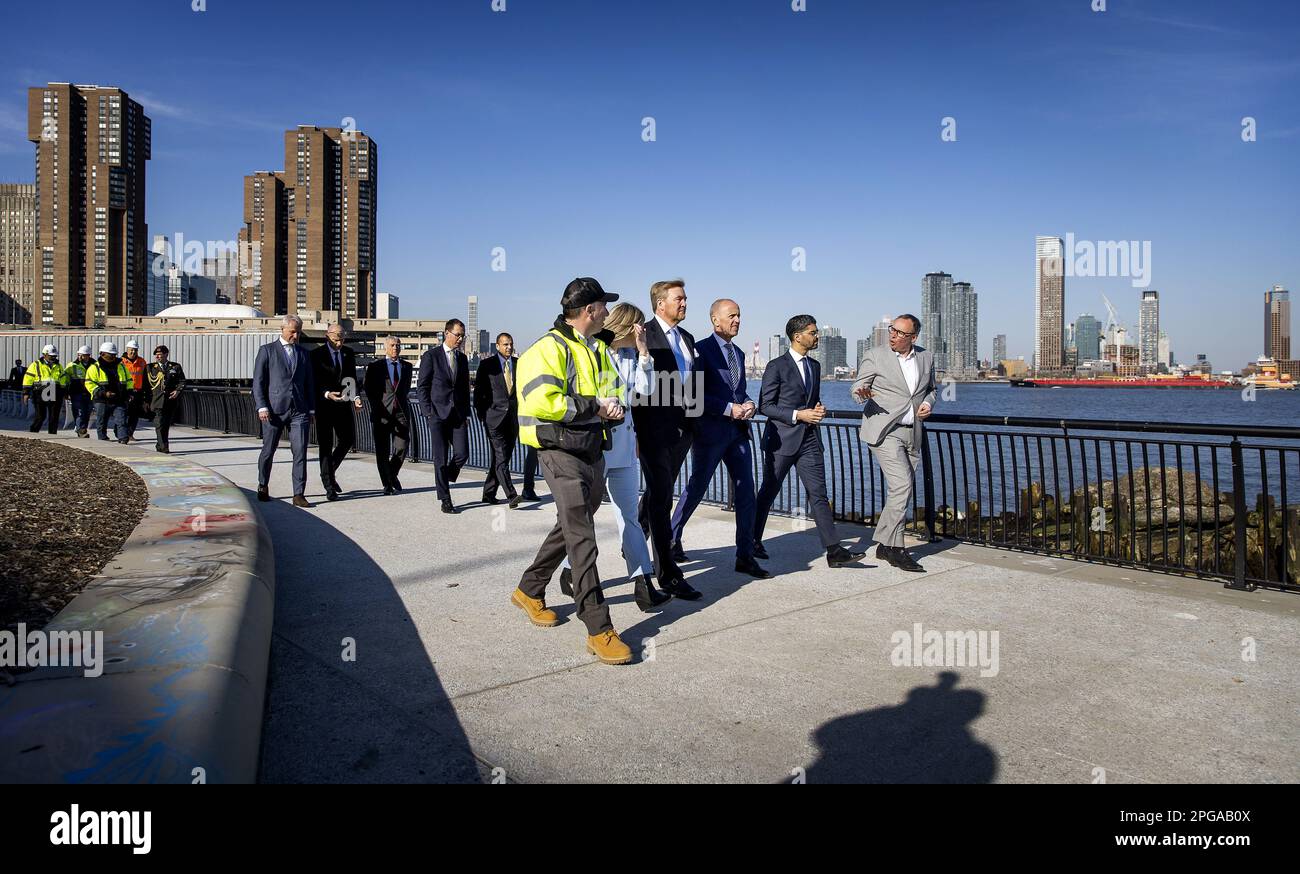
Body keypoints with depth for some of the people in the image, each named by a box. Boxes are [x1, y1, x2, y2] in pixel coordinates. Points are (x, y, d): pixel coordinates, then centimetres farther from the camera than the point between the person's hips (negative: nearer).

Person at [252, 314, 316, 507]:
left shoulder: (303, 354, 15)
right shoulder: (267, 351, 4)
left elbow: (309, 383, 17)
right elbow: (258, 381, 0)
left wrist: (312, 410, 10)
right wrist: (262, 407, -10)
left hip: (299, 411, 2)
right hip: (274, 410, -2)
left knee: (300, 452, -5)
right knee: (268, 451, 8)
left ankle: (299, 495, -3)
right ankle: (263, 487, 30)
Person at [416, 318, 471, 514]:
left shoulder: (462, 358, 14)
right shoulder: (431, 356, -1)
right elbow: (421, 387, -2)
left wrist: (466, 413, 11)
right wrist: (429, 412, -8)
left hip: (459, 415, 4)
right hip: (438, 414, -4)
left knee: (462, 454, -7)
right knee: (441, 459, -2)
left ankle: (445, 480, 22)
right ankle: (445, 499, 6)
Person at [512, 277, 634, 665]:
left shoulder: (599, 350, 16)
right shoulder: (550, 348, -12)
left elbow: (611, 390, 28)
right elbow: (541, 403, -24)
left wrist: (615, 408, 4)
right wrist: (594, 405, -17)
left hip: (593, 450, 9)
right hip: (562, 453, -9)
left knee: (570, 528, 19)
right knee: (582, 539, -11)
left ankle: (529, 590, 39)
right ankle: (599, 629, -8)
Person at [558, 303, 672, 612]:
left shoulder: (629, 356, 11)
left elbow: (645, 388, 2)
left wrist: (642, 350, -3)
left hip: (624, 445, 7)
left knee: (629, 516, 6)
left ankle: (644, 584, 6)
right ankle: (570, 573, 25)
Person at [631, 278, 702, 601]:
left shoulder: (687, 338, 15)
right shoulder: (644, 335, -9)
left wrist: (693, 419, 14)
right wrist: (637, 431, -15)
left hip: (682, 426, 8)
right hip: (655, 427, -8)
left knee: (659, 493, 20)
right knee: (661, 497, -5)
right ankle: (668, 573, -2)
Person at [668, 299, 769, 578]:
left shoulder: (738, 353, 16)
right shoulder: (701, 350, -7)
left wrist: (749, 404, 0)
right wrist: (729, 409, -17)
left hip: (738, 432, 7)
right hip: (710, 432, -6)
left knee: (746, 493, 3)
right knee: (696, 489, 6)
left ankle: (745, 557, 9)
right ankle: (672, 538, 28)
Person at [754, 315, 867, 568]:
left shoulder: (815, 366, 14)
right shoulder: (777, 366, -7)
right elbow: (765, 405, -9)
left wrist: (819, 410, 3)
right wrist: (797, 415, -16)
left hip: (809, 439, 5)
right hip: (782, 439, -5)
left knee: (818, 494, -2)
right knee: (768, 492, 7)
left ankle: (834, 551, -5)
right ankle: (753, 540, 25)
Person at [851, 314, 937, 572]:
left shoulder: (926, 357, 10)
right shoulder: (874, 356, -3)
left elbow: (930, 389, 23)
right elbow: (857, 386, 0)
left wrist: (928, 403, 2)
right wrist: (863, 392, -24)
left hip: (912, 433, 6)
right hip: (884, 431, -6)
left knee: (902, 490, 8)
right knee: (902, 485, -17)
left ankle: (884, 545, 19)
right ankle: (894, 547, -9)